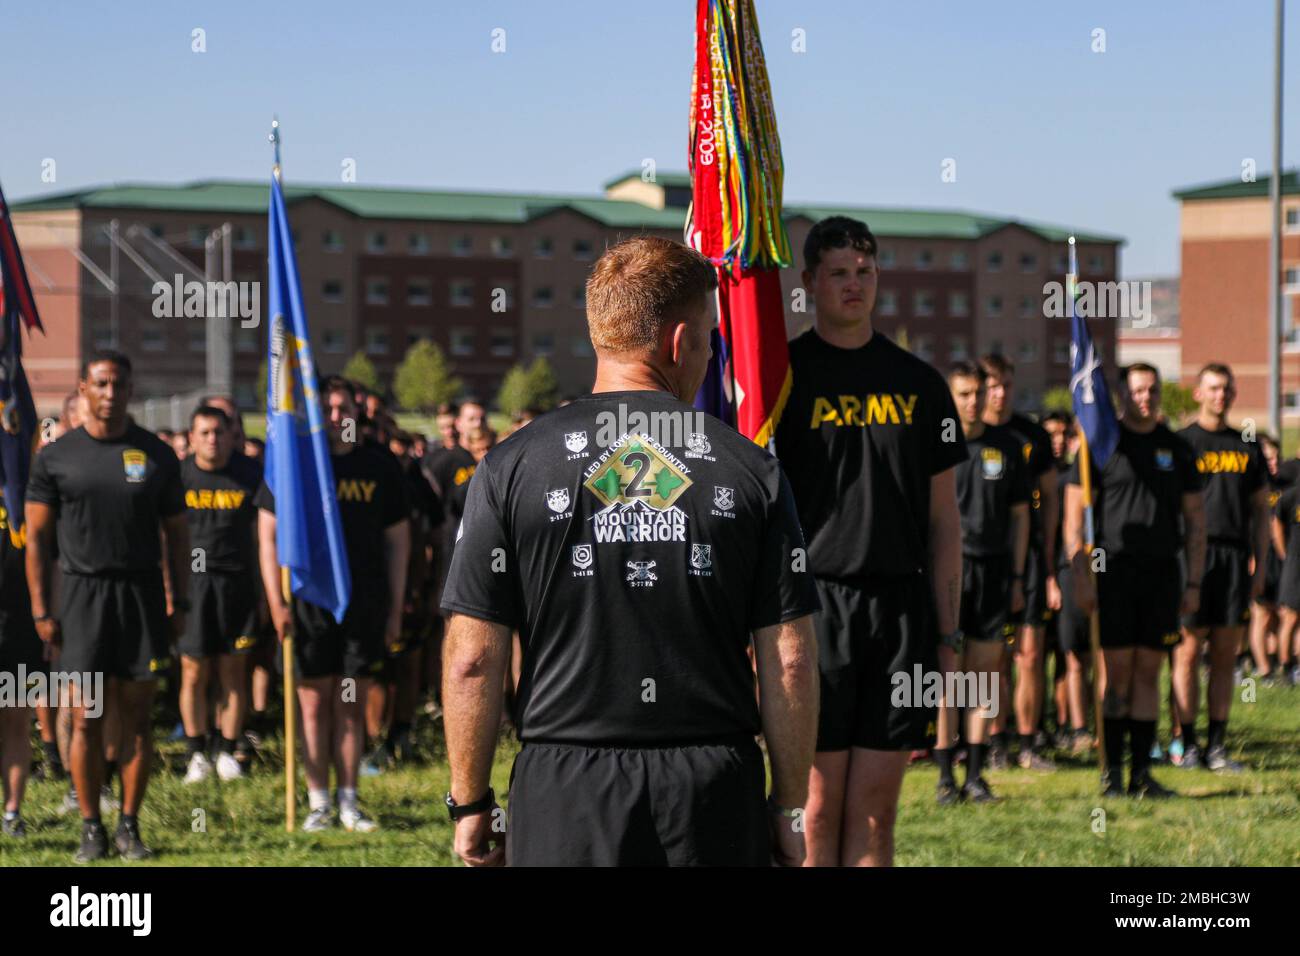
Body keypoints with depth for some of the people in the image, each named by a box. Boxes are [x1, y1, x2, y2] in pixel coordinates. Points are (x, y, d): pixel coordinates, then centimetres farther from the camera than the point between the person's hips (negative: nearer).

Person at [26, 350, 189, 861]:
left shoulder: (156, 455, 6)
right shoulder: (56, 457, 2)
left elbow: (176, 531, 10)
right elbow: (37, 536, 3)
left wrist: (179, 601, 3)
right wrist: (41, 609, -3)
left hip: (142, 591, 1)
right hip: (83, 592, -1)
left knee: (136, 716, 2)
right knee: (86, 718, -2)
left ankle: (130, 826, 9)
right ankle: (91, 828, 6)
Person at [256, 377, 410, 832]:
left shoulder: (379, 466, 7)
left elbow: (397, 539, 11)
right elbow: (267, 535, 1)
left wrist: (395, 607, 7)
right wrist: (276, 601, -6)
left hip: (365, 602, 1)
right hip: (309, 601, -1)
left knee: (352, 705, 5)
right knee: (314, 703, 0)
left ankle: (349, 801, 11)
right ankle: (319, 803, 6)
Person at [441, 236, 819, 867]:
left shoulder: (511, 468, -1)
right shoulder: (749, 470, 1)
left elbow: (472, 659, -2)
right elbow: (790, 661, 1)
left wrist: (470, 804, 7)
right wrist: (789, 807, 10)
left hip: (566, 791, -1)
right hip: (715, 789, 1)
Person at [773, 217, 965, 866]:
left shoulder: (918, 384, 12)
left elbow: (942, 518, 14)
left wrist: (946, 634, 8)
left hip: (901, 609, 3)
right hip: (812, 606, -3)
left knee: (876, 811, 4)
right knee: (818, 807, -3)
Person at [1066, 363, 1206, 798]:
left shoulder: (1177, 449, 12)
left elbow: (1195, 518, 15)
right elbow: (1074, 513, -2)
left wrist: (1194, 582, 9)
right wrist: (1080, 575, -10)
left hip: (1162, 572, 3)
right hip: (1114, 570, -3)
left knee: (1148, 671, 4)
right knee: (1117, 671, -5)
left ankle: (1141, 772, 7)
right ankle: (1112, 772, 1)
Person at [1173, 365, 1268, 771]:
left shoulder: (1247, 447, 15)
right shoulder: (1181, 443, 3)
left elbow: (1261, 509, 17)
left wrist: (1261, 563, 9)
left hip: (1235, 556, 4)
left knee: (1225, 655, 4)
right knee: (1189, 651, -4)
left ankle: (1217, 744, 8)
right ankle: (1188, 744, 0)